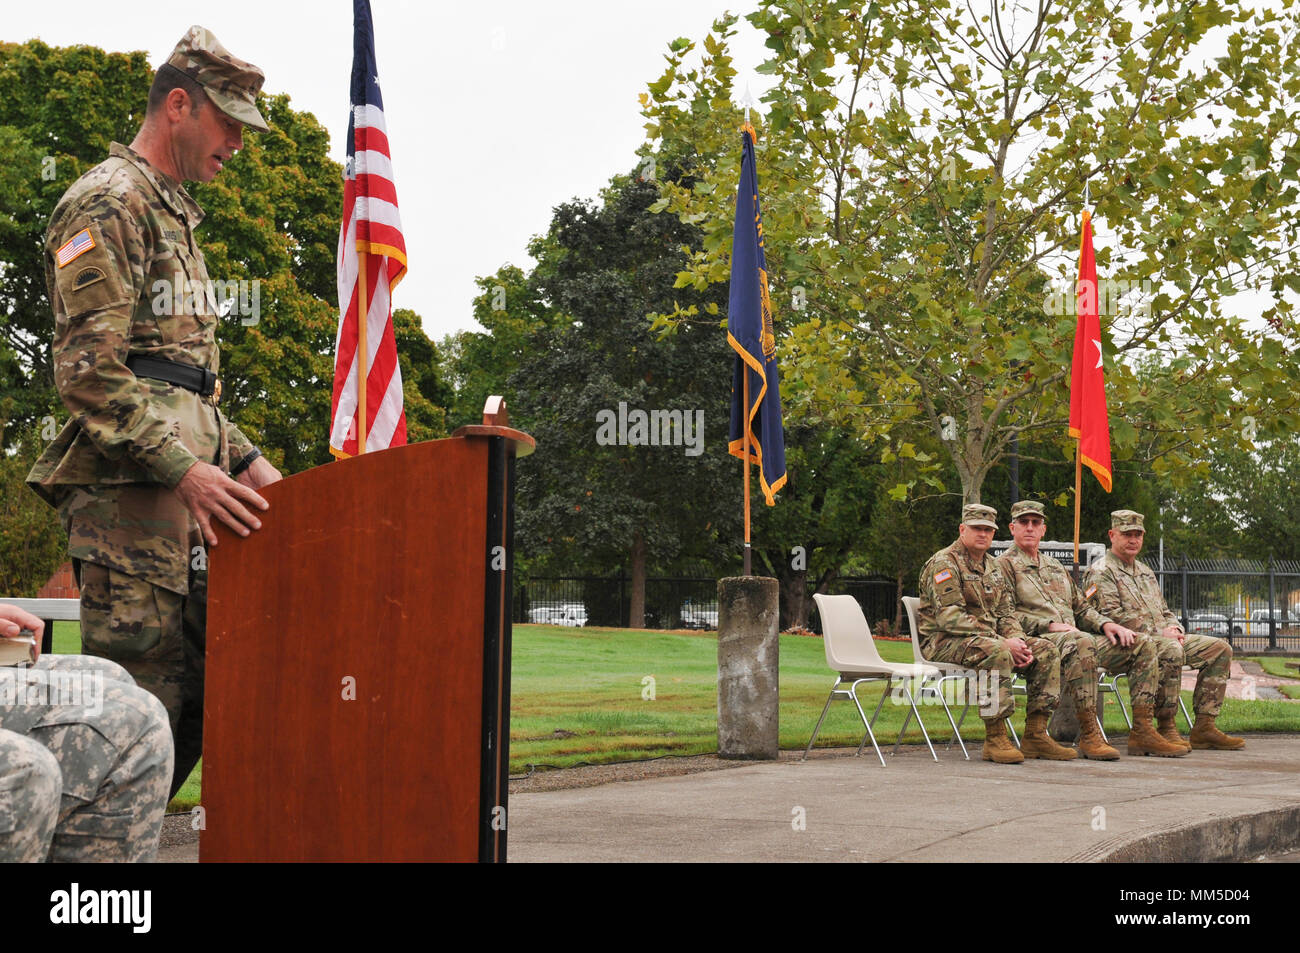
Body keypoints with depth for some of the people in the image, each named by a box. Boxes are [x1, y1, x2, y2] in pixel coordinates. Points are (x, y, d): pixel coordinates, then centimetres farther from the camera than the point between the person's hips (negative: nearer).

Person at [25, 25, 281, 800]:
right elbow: (89, 369, -16)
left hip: (184, 497, 10)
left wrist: (243, 459, 18)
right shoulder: (110, 203, -6)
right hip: (129, 495, -10)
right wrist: (183, 468, -22)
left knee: (195, 701, 9)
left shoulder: (174, 216, 26)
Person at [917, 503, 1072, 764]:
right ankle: (995, 739, -30)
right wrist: (1004, 642, -24)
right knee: (998, 653, -37)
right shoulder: (944, 564, -11)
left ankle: (1035, 735, -5)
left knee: (1046, 651, -6)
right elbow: (950, 618, -21)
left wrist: (1018, 641, -6)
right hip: (944, 642, -9)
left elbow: (1005, 613, 18)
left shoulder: (991, 567, 18)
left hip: (990, 638, 9)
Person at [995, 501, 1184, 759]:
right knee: (1081, 643, -41)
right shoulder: (1004, 565, 6)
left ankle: (1142, 732, -12)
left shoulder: (1054, 566, 31)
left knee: (1143, 645, -6)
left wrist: (1105, 624, 8)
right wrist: (1049, 624, -17)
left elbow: (1080, 607, 29)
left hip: (1078, 640, 8)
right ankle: (1089, 735, -39)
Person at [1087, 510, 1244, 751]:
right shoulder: (1101, 573, -3)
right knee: (1170, 650, -38)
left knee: (1220, 649, -3)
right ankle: (1167, 728, -31)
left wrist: (1174, 629, 3)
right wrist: (1160, 633, -15)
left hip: (1166, 638, 9)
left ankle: (1204, 727, -8)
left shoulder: (1145, 572, 26)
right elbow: (1113, 615, -15)